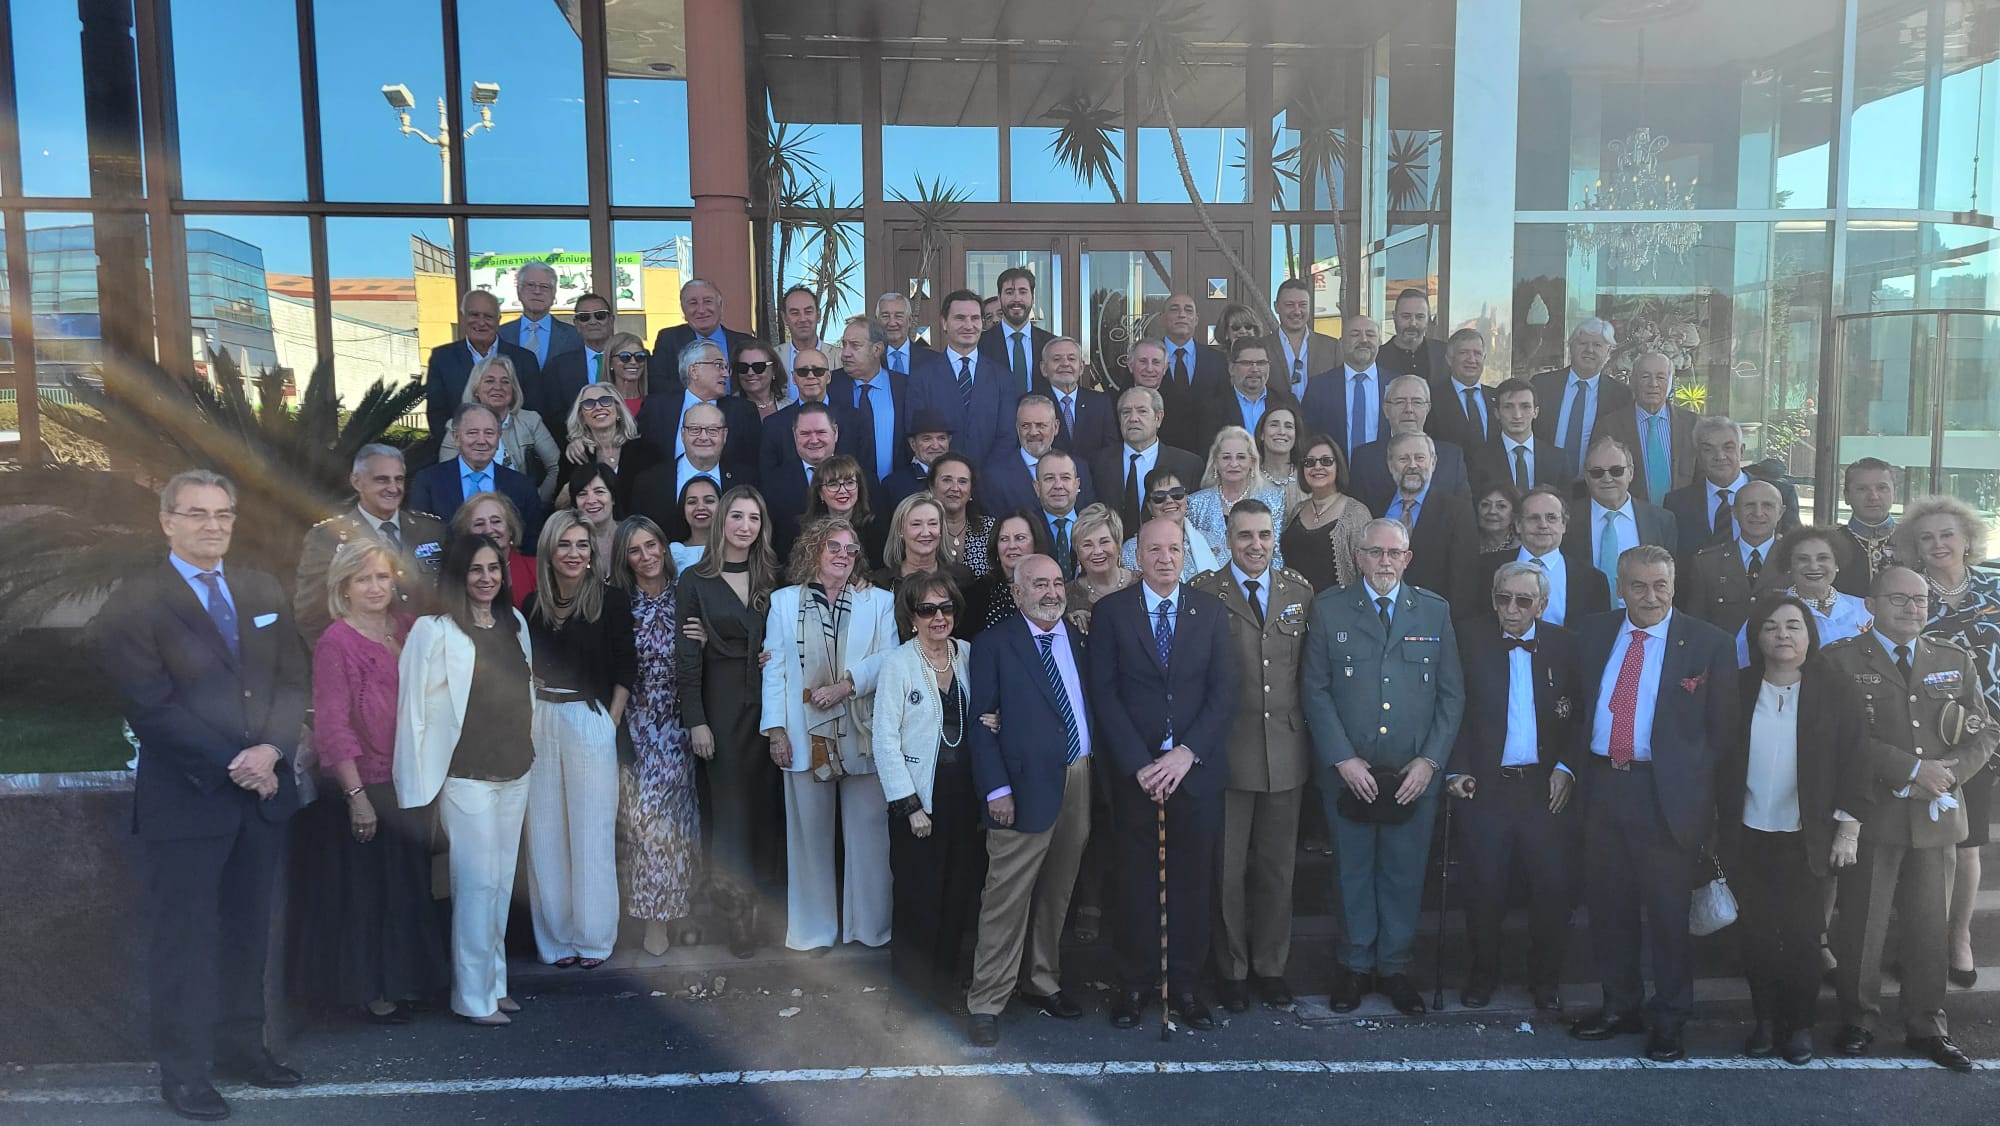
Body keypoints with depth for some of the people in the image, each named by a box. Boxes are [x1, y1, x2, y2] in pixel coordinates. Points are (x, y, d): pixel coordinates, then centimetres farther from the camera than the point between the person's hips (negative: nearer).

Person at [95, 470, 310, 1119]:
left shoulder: (263, 592, 10)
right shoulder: (133, 603, -7)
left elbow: (292, 681, 5)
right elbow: (151, 706, -13)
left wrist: (271, 749, -11)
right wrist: (229, 766, -16)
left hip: (264, 790, 5)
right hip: (186, 797, -5)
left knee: (248, 929, 14)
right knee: (184, 937, 4)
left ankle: (241, 1045, 28)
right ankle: (182, 1069, 17)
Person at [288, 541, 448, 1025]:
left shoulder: (407, 627, 3)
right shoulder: (335, 643, -13)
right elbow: (333, 727, -15)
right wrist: (356, 795, -17)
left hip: (409, 781, 6)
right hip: (362, 786, -6)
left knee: (411, 882, 16)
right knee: (363, 888, 7)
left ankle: (404, 977, 33)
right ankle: (366, 989, 22)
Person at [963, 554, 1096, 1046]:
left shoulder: (1078, 640, 14)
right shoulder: (994, 643, -3)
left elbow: (1094, 705, 14)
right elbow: (981, 721, -7)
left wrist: (1096, 776, 5)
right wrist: (996, 788, -14)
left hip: (1079, 781, 6)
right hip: (1026, 785, -5)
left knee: (1056, 893, 15)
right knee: (1008, 896, -3)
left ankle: (1042, 982, 31)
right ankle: (986, 1002, 7)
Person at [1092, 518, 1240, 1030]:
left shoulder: (1211, 611, 7)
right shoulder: (1110, 611, 1)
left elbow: (1224, 690, 1)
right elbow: (1105, 694, -3)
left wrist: (1187, 753, -10)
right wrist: (1140, 763, -11)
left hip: (1196, 770, 1)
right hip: (1134, 772, -1)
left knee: (1193, 881, 5)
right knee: (1137, 880, 5)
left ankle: (1184, 985, 18)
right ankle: (1134, 983, 18)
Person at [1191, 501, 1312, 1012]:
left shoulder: (1299, 591, 7)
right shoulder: (1202, 592, -5)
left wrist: (1309, 733, 5)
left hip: (1286, 751, 3)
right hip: (1226, 752, -3)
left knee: (1278, 867, 14)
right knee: (1227, 868, 6)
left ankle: (1271, 966, 28)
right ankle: (1231, 969, 22)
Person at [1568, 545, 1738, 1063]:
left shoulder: (1709, 643, -4)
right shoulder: (1592, 635, 6)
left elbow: (1723, 727, -2)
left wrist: (1697, 785, -5)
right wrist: (1579, 765, 4)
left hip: (1668, 794, -3)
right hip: (1602, 786, 4)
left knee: (1668, 913, 6)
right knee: (1607, 906, 13)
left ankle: (1670, 1021, 23)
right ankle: (1620, 1006, 31)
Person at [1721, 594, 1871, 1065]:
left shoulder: (1832, 694, -3)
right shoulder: (1738, 692, 0)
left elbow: (1854, 762, -2)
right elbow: (1717, 761, 2)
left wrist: (1847, 832, -5)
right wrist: (1716, 831, 1)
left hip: (1805, 840, -1)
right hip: (1747, 837, 1)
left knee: (1801, 935, 5)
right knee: (1755, 933, 8)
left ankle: (1800, 1024, 20)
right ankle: (1764, 1020, 22)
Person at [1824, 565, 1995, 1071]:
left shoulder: (1957, 660, 11)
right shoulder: (1842, 659, -2)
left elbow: (1983, 733, 7)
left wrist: (1948, 772, -10)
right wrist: (1912, 770, -17)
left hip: (1937, 816, 4)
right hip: (1871, 814, -4)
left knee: (1931, 926, 11)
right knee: (1863, 924, 4)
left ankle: (1927, 1026, 25)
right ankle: (1858, 1020, 20)